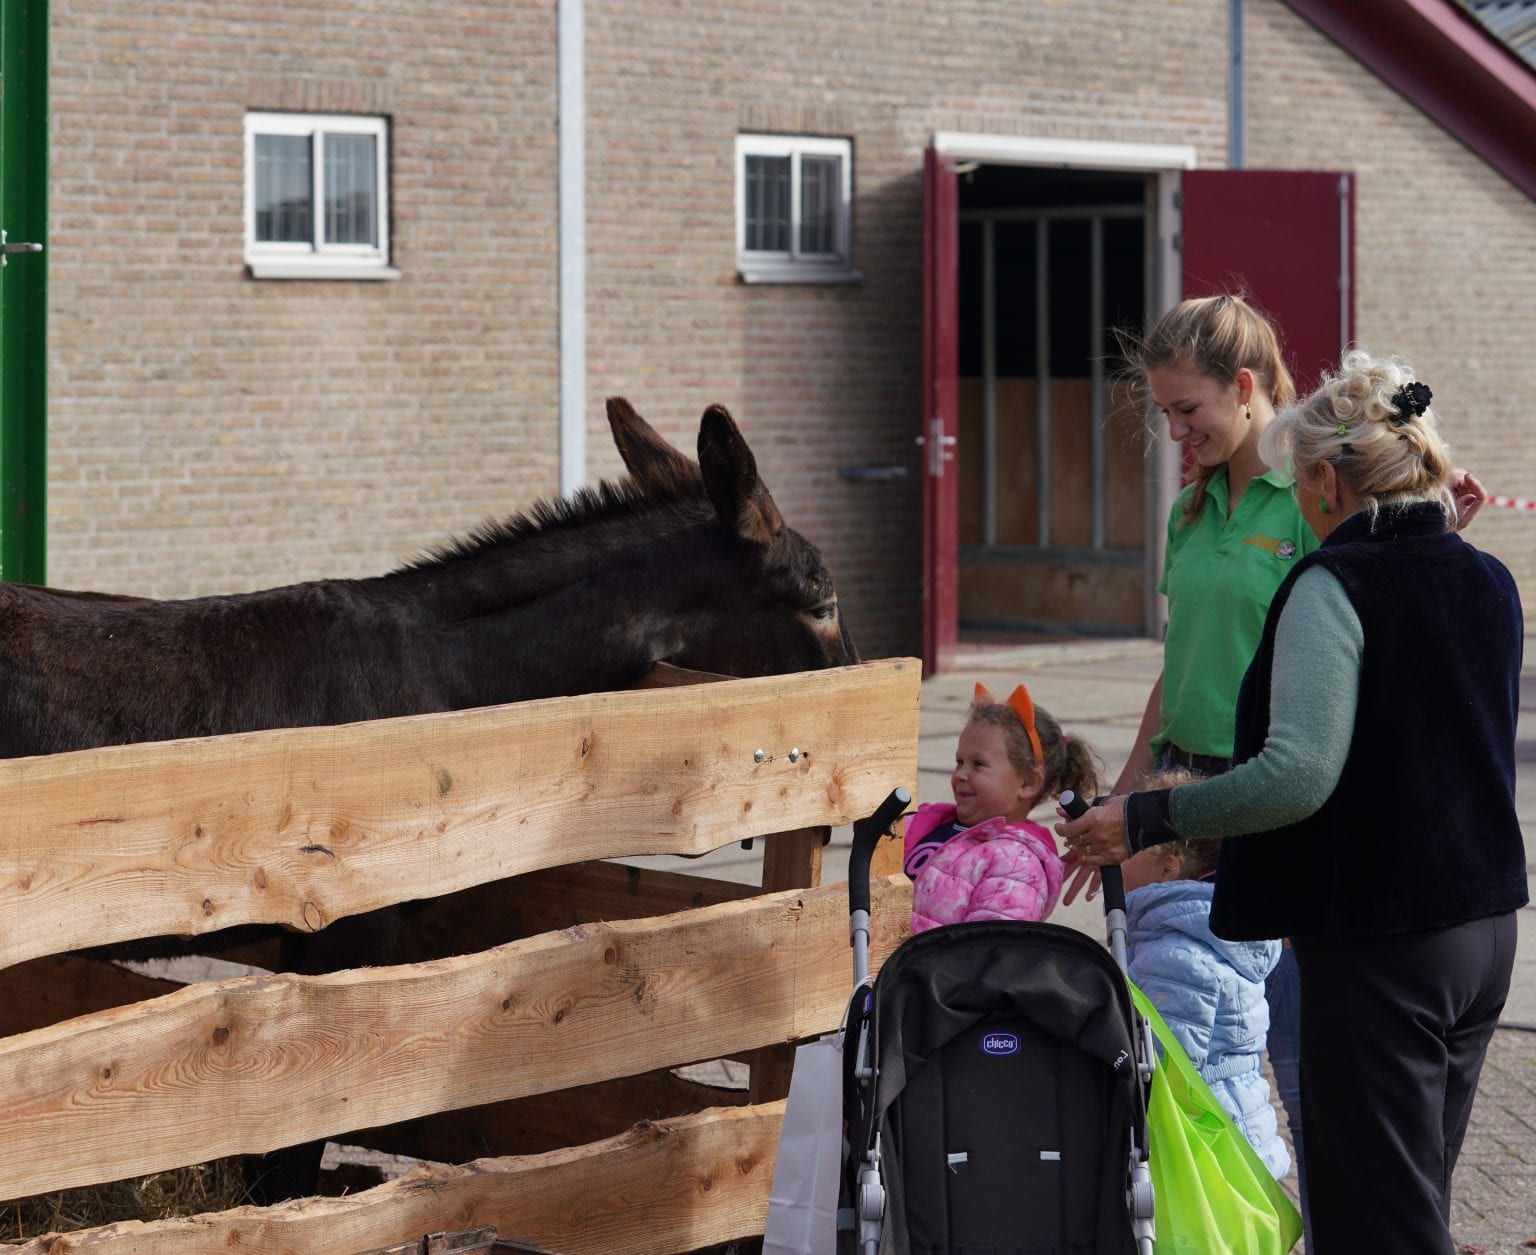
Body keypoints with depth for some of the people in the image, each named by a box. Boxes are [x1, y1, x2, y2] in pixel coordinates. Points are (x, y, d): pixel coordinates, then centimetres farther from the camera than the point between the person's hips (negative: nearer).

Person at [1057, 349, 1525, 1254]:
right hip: (1486, 931, 8)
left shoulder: (1334, 586, -15)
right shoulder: (1489, 583, 9)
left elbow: (1298, 776, -25)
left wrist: (1145, 819, -17)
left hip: (1378, 942, -8)